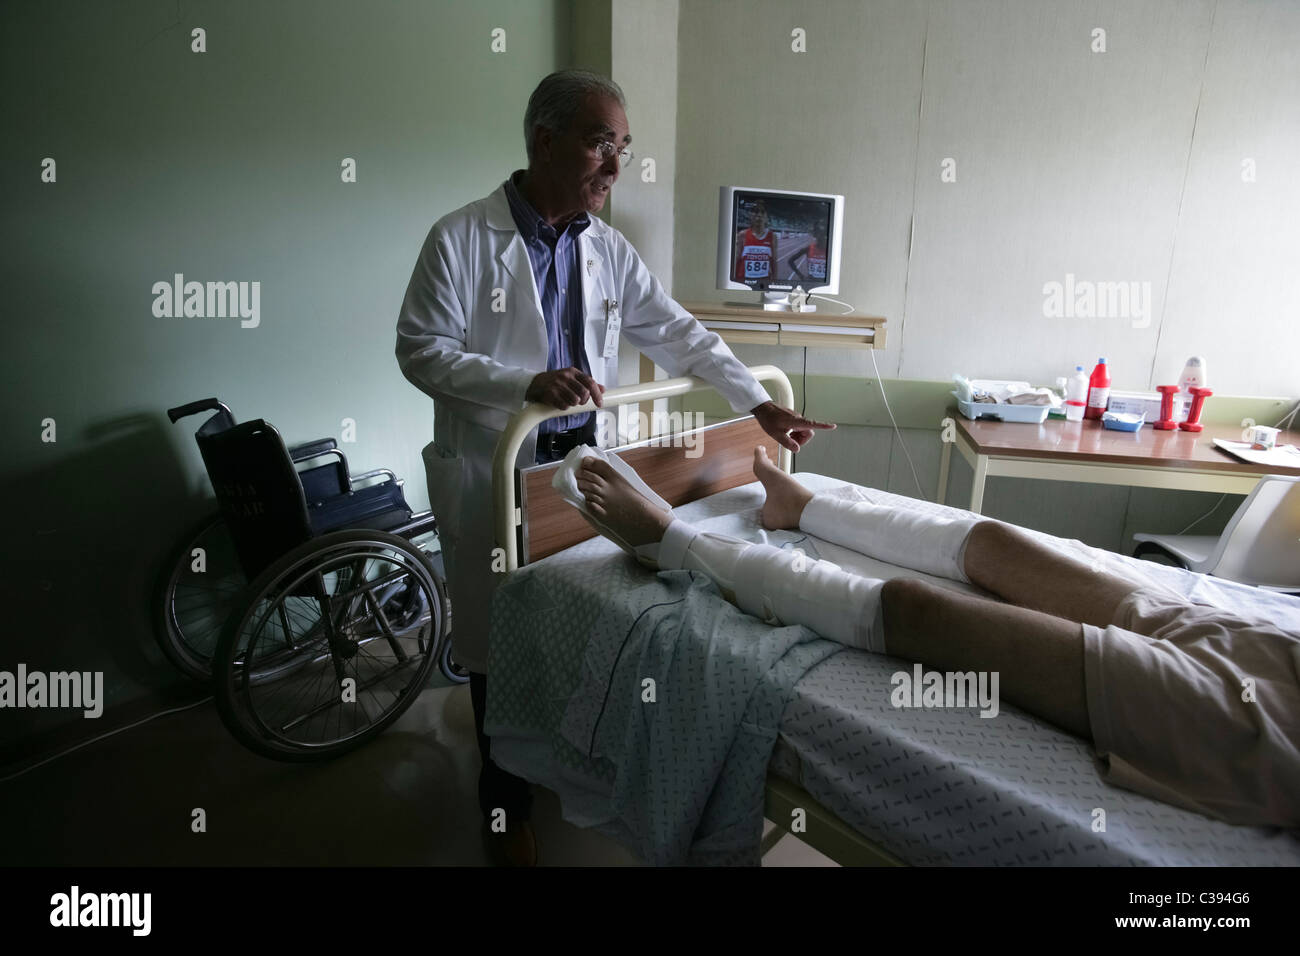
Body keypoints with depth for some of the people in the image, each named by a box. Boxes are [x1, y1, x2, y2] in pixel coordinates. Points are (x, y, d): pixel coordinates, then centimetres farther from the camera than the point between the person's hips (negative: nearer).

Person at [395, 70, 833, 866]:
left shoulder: (609, 250, 6)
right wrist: (527, 385, -24)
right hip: (493, 473, -4)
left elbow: (680, 334, 7)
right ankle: (507, 805, 30)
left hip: (584, 463, 4)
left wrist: (759, 403, 0)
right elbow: (422, 351, -11)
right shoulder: (461, 239, -8)